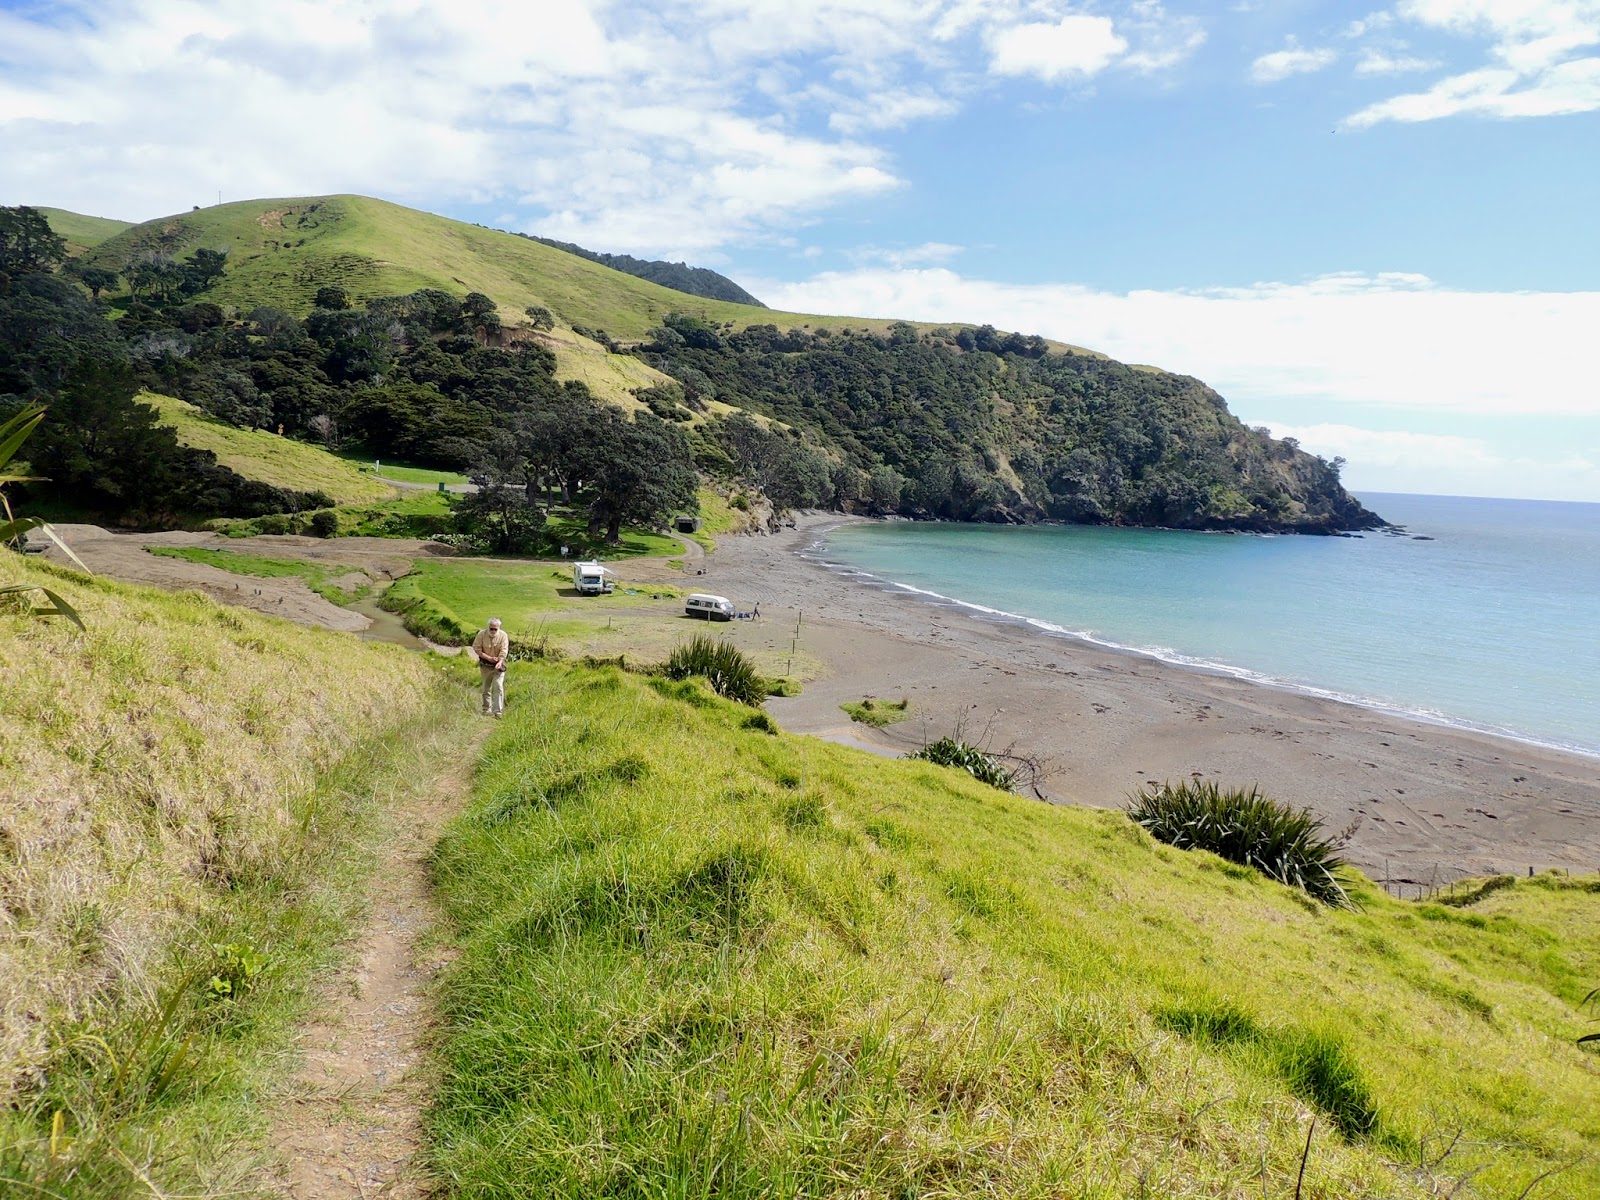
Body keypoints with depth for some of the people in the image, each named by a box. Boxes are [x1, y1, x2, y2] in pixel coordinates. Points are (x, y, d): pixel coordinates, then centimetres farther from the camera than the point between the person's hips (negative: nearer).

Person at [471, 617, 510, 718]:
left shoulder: (503, 635, -10)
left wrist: (499, 662, -30)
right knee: (486, 688, 12)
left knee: (498, 687, -12)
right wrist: (489, 658, -17)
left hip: (498, 665, -1)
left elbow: (504, 651, -15)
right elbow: (476, 648, -9)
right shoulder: (482, 634, -10)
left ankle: (497, 712, -12)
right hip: (485, 665, 1)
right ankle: (487, 710, 26)